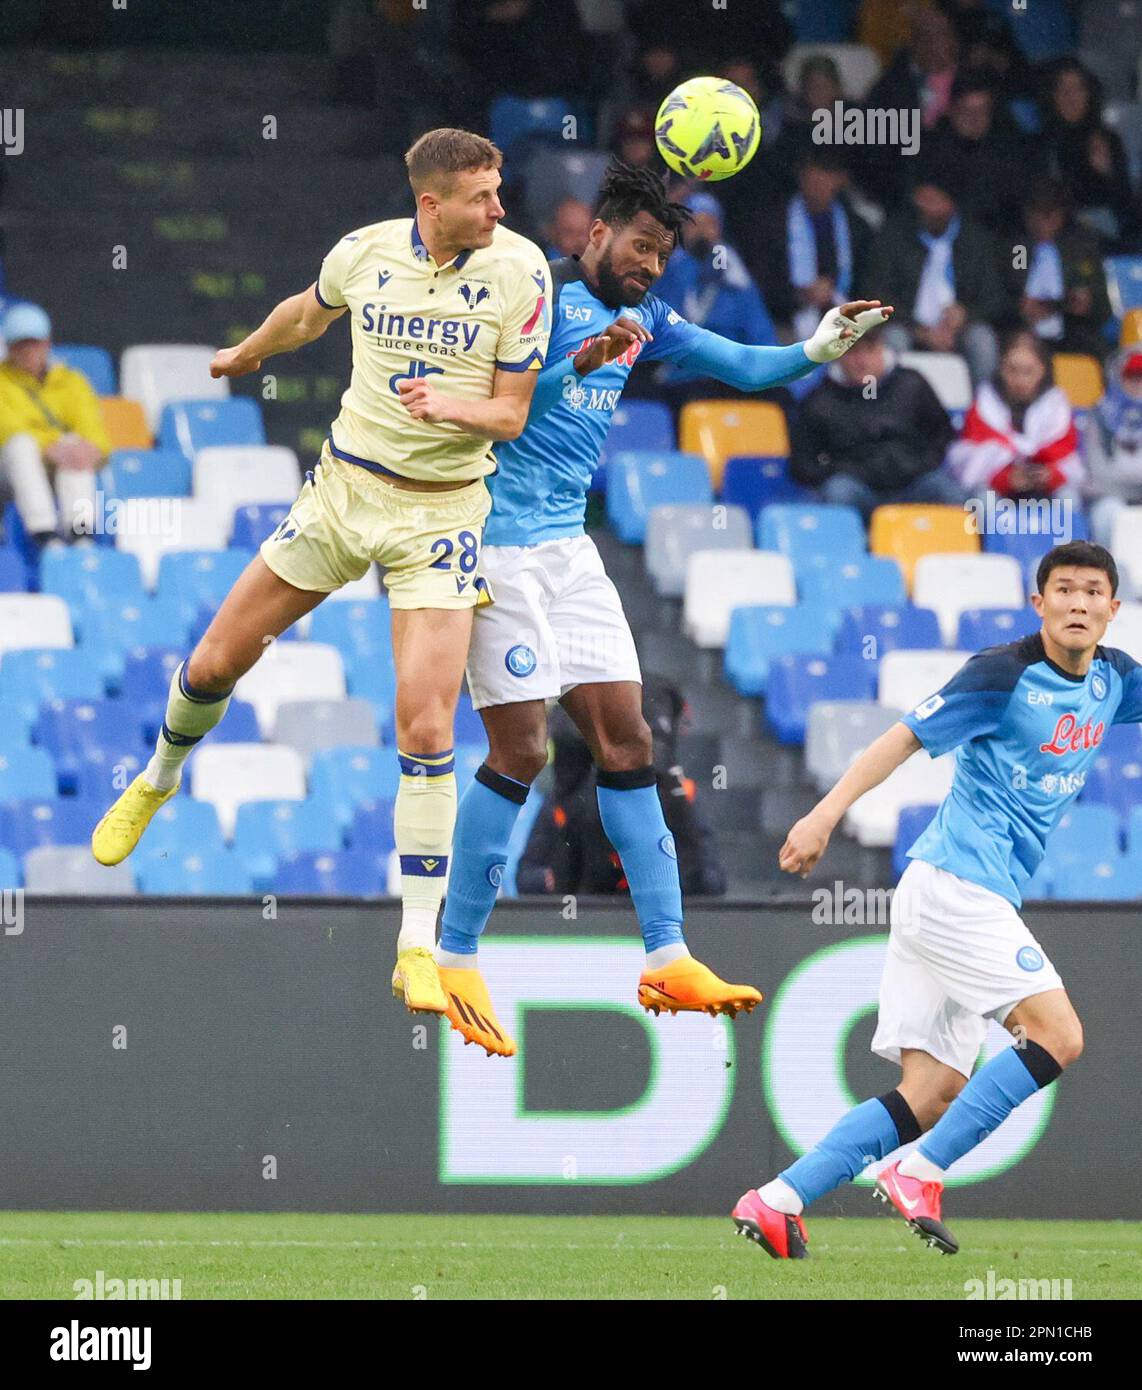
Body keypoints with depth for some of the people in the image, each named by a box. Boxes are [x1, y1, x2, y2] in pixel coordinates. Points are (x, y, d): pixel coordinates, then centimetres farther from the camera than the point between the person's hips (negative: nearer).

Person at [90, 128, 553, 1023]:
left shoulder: (519, 270, -12)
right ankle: (158, 781, 42)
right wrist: (249, 352, 37)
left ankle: (418, 949, -7)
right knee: (215, 664, 8)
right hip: (345, 486, 3)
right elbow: (308, 314, 19)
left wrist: (452, 405, -29)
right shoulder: (367, 252, -5)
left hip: (442, 511, -3)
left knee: (426, 730, -13)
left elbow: (511, 414, -8)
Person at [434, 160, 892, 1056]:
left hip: (567, 545, 8)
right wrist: (580, 362, -32)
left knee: (626, 739, 3)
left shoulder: (642, 318, 13)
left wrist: (817, 351, -7)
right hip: (500, 540, -8)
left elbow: (741, 365, 11)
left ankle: (667, 958, 5)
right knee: (521, 751, -10)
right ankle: (455, 958, 0)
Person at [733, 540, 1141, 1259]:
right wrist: (827, 813, -21)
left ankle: (778, 1201, -5)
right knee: (1057, 1036, -17)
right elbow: (906, 738, -11)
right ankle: (919, 1173, -14)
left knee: (934, 1092, 0)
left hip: (976, 901, 8)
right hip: (955, 882, -8)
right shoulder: (1003, 674, -10)